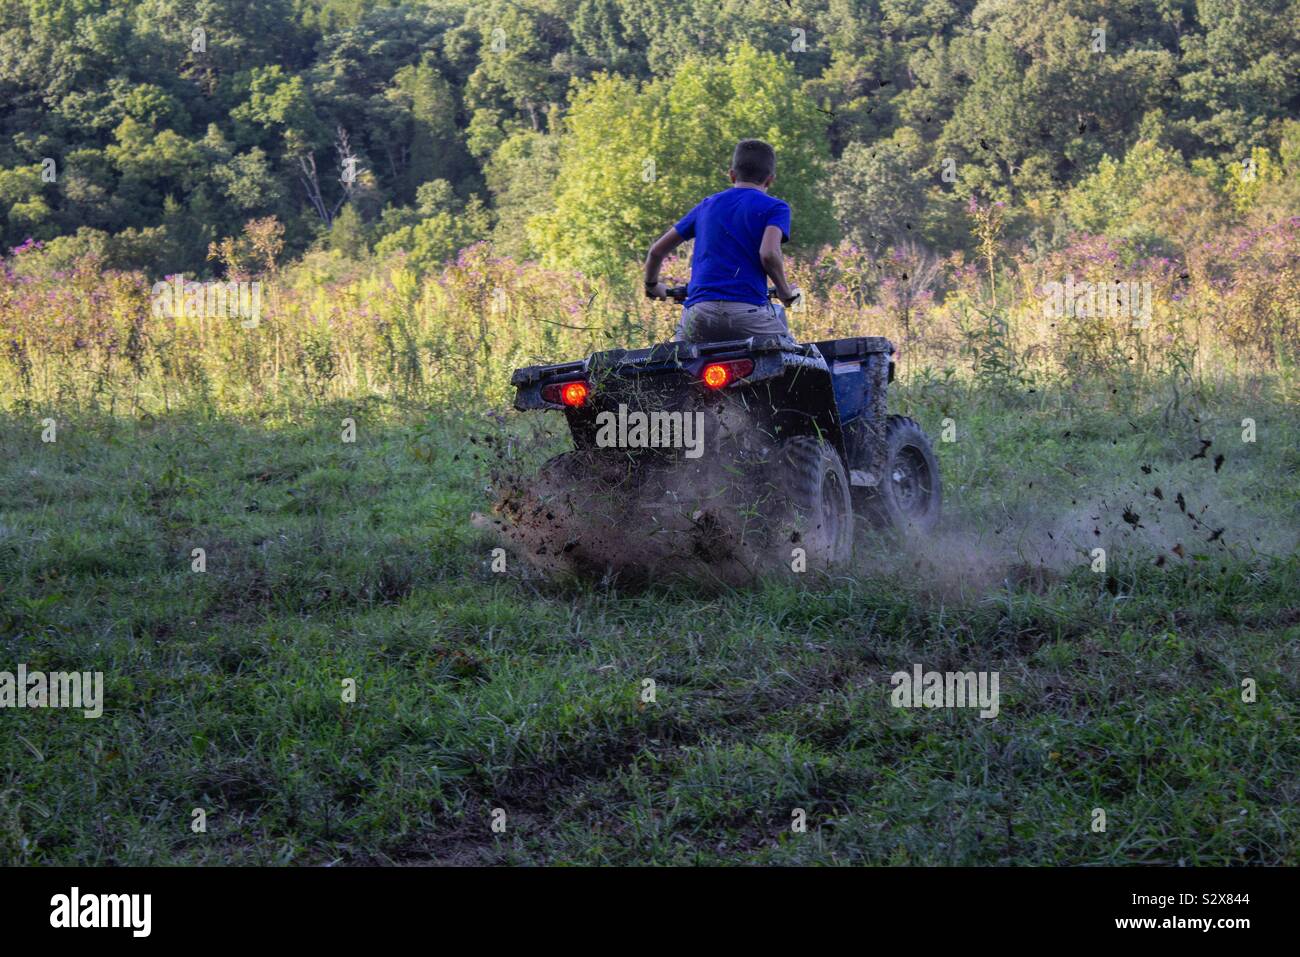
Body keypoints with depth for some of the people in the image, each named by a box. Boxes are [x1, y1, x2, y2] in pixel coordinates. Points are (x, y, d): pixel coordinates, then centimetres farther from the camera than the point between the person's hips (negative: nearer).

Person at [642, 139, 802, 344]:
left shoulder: (708, 205, 22)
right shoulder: (775, 207, 8)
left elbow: (657, 250, 24)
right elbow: (768, 254, -11)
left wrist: (652, 285, 43)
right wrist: (785, 292, 5)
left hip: (699, 312, 4)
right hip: (747, 310, -4)